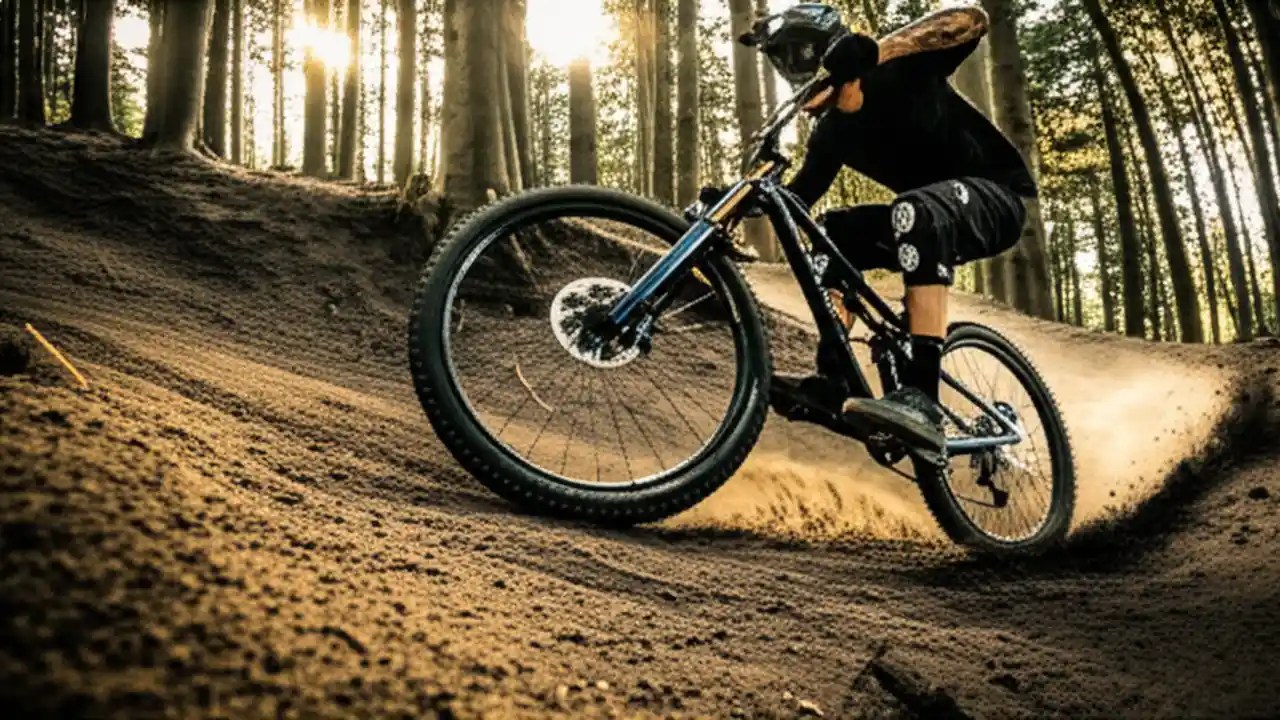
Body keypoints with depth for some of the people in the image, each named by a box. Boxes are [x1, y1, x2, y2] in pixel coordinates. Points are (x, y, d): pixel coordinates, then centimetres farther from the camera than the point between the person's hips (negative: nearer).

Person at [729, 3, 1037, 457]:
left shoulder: (898, 72, -15)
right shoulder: (831, 135, 4)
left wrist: (874, 50, -40)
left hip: (997, 196, -7)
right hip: (927, 218, 7)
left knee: (916, 211, -38)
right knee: (833, 232, -6)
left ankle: (921, 398, -49)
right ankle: (832, 381, -14)